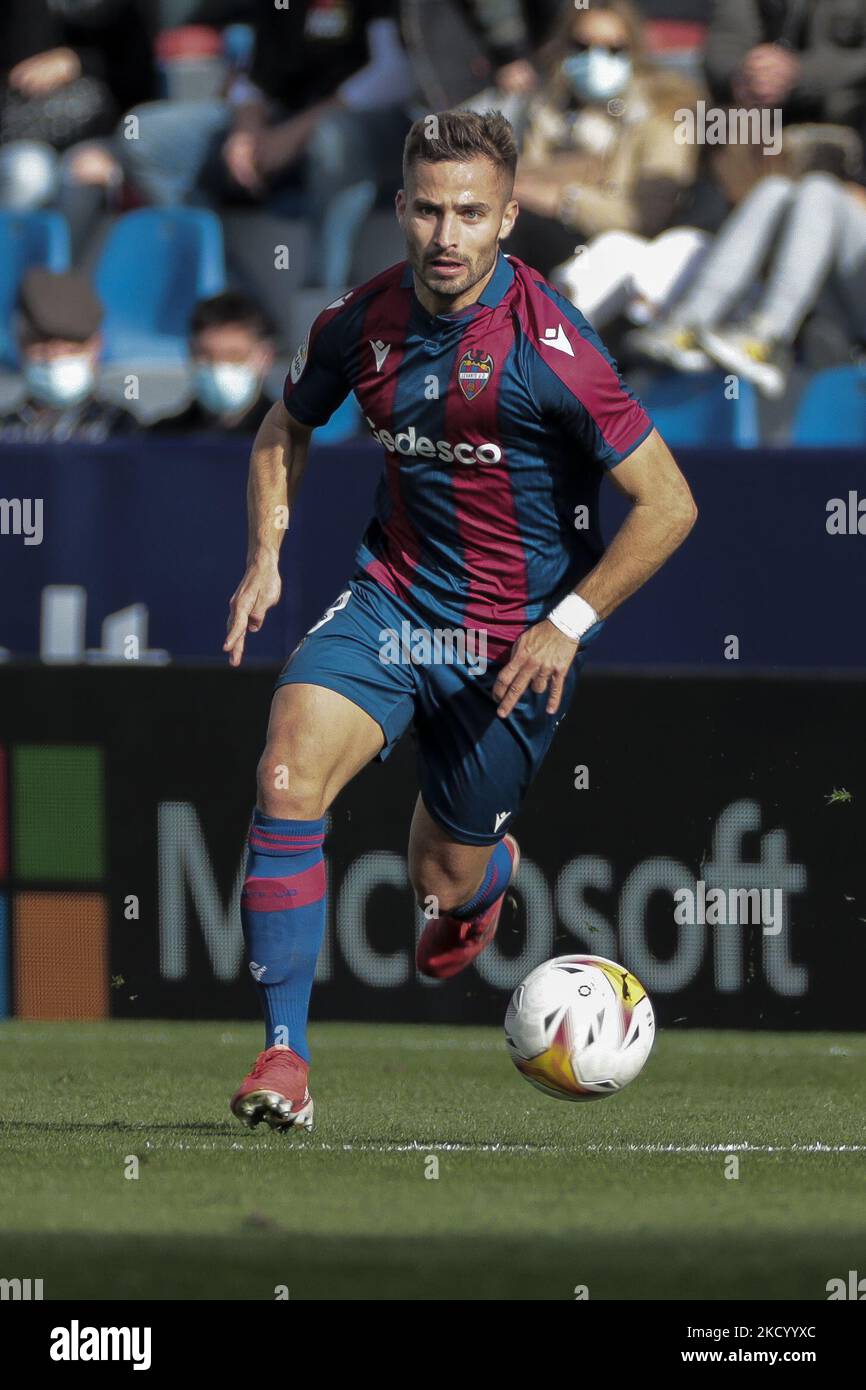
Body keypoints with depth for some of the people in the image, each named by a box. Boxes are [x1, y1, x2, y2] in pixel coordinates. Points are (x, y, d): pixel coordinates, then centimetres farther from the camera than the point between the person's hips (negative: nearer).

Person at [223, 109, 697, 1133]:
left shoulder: (544, 344, -20)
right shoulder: (362, 320, -5)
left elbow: (667, 504, -16)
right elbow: (286, 429, 17)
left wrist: (569, 624, -19)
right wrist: (265, 556, 3)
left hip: (514, 641, -3)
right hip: (393, 596, 3)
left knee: (441, 883, 8)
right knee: (288, 779, -23)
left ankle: (492, 867, 50)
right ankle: (284, 1058, -20)